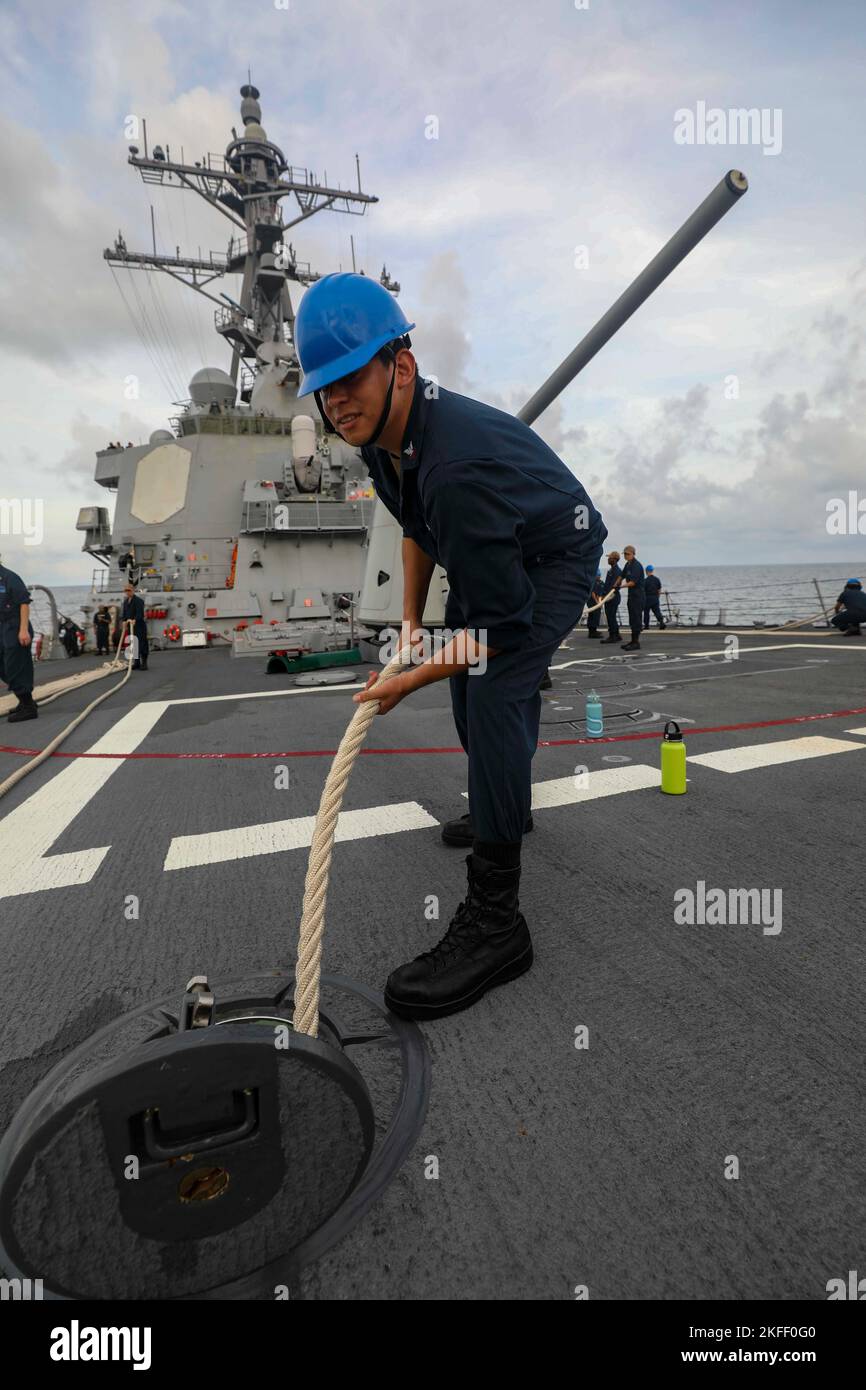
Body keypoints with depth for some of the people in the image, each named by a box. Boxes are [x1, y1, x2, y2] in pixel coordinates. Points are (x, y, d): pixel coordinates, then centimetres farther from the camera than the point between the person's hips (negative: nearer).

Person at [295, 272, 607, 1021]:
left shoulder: (458, 464, -39)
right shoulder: (384, 432, -10)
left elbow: (500, 625, -36)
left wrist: (411, 678, -28)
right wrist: (411, 617, 7)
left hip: (557, 559, -10)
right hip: (499, 558, 10)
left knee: (495, 689, -29)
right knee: (470, 682, 19)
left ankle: (495, 922, -22)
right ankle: (505, 805, 45)